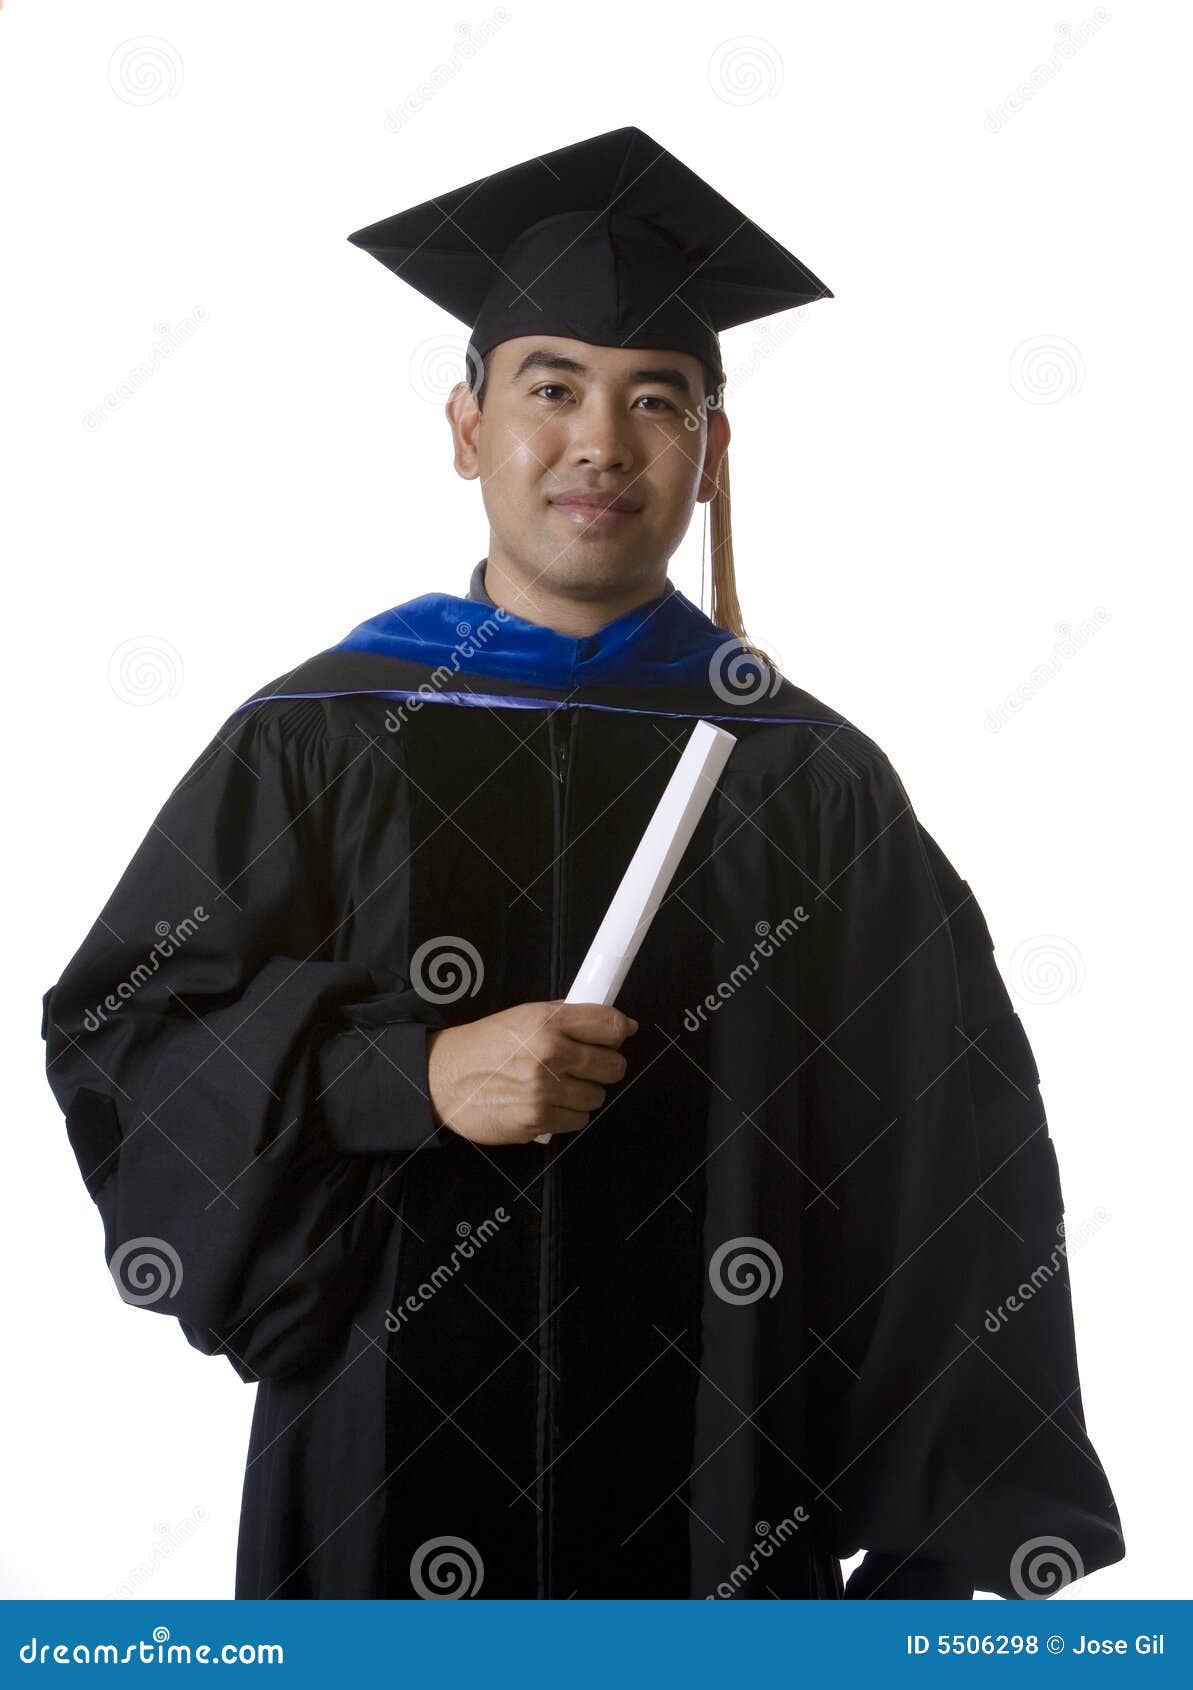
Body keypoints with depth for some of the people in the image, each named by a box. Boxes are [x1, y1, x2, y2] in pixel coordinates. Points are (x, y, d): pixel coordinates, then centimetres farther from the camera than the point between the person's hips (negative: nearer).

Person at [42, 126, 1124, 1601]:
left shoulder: (815, 780, -2)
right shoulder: (314, 743, -1)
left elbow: (952, 1168, -3)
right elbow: (116, 1032, -4)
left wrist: (963, 1536, -8)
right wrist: (412, 1073, -19)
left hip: (718, 1481, 0)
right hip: (391, 1471, 0)